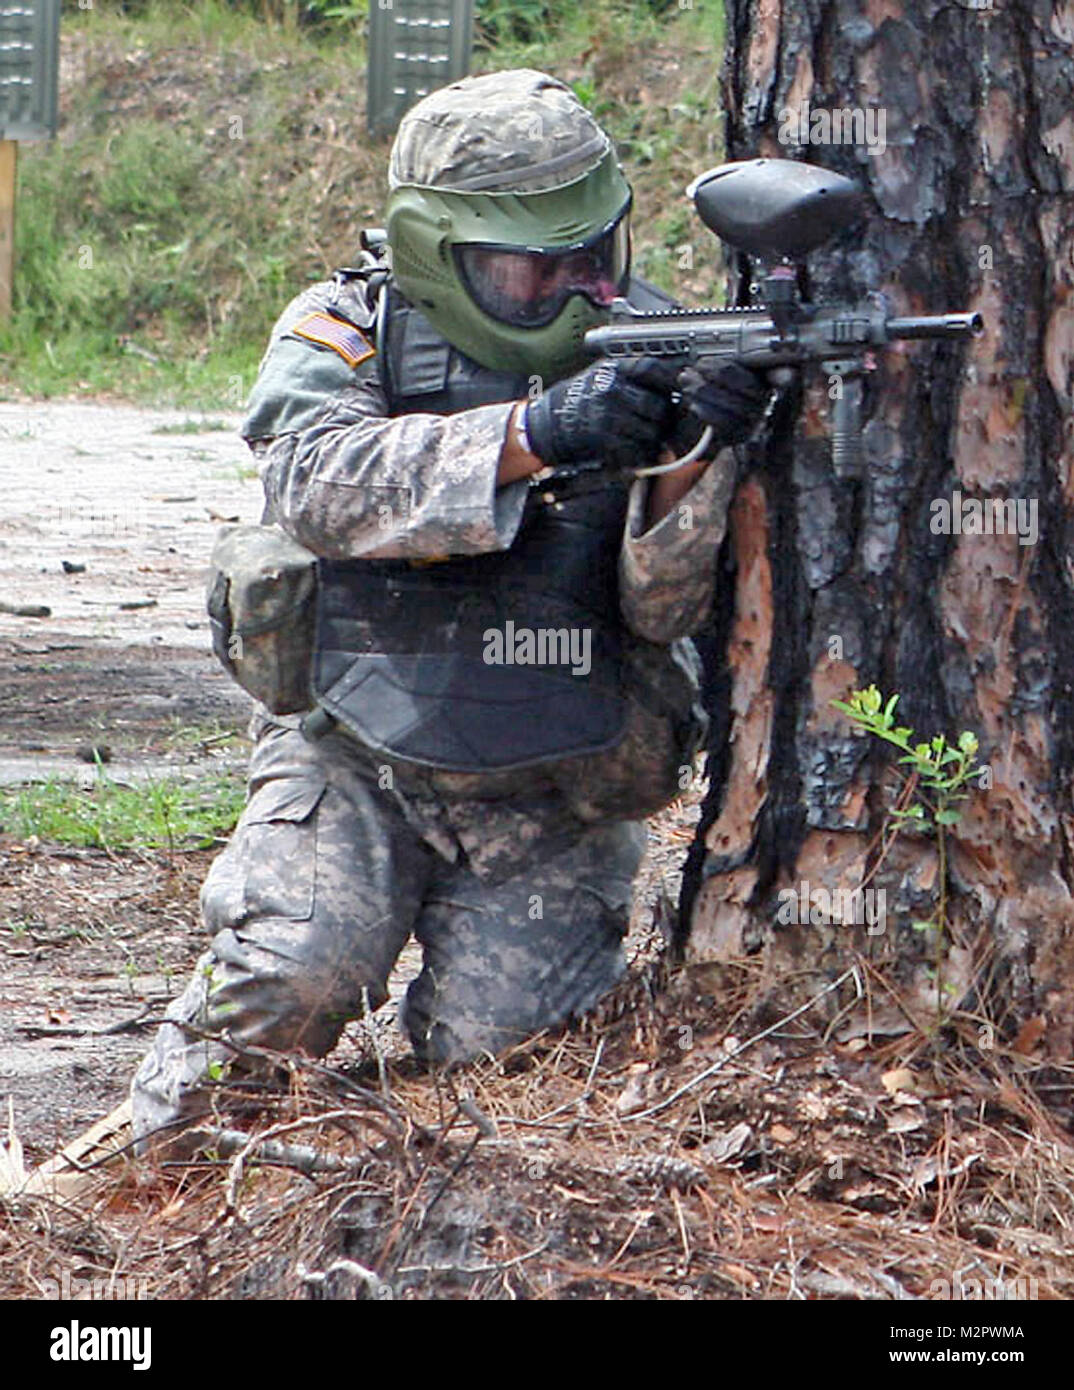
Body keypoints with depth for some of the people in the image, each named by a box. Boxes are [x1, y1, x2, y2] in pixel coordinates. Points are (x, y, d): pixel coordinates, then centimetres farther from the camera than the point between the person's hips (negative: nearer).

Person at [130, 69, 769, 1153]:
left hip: (554, 798, 1)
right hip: (355, 760, -1)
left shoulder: (644, 351, -1)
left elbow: (663, 607, -8)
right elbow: (317, 482, -26)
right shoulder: (345, 332, -3)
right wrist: (530, 437, -38)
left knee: (502, 1054, -15)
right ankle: (174, 1133, 6)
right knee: (293, 979, -24)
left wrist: (688, 461, -28)